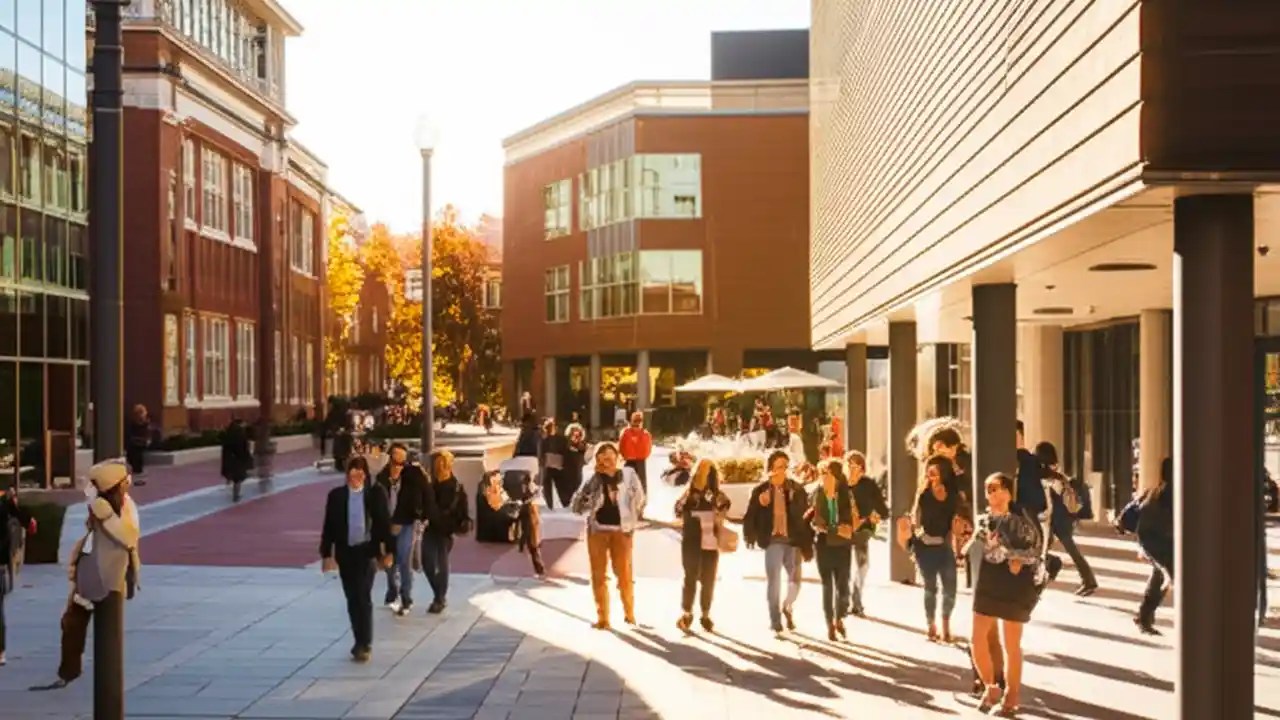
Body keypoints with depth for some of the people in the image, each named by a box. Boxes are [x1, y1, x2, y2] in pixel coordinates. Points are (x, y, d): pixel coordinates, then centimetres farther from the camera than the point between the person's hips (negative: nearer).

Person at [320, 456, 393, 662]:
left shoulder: (375, 493, -3)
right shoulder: (336, 495, 1)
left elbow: (384, 522, 0)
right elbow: (329, 526, 4)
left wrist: (388, 551, -1)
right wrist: (326, 554, 1)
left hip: (367, 551, -3)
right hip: (345, 553, 3)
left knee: (364, 598, -9)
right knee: (352, 600, 10)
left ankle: (365, 645, -4)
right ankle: (360, 642, 21)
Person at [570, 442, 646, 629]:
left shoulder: (628, 475, -6)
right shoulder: (593, 480, -6)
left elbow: (640, 500, 9)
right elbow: (576, 507, -12)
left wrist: (632, 522, 8)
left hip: (622, 531, -1)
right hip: (597, 530, 1)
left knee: (624, 574, 7)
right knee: (599, 575, 6)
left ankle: (629, 613, 29)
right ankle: (602, 617, 18)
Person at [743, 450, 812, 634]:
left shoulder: (796, 489, 3)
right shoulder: (761, 490, 1)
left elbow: (806, 516, 3)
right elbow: (750, 516, -1)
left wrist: (807, 544, -1)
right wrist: (750, 536, -17)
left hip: (794, 540, 1)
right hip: (773, 541, -1)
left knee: (795, 580, 4)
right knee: (774, 582, -2)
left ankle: (787, 607, 32)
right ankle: (775, 621, 8)